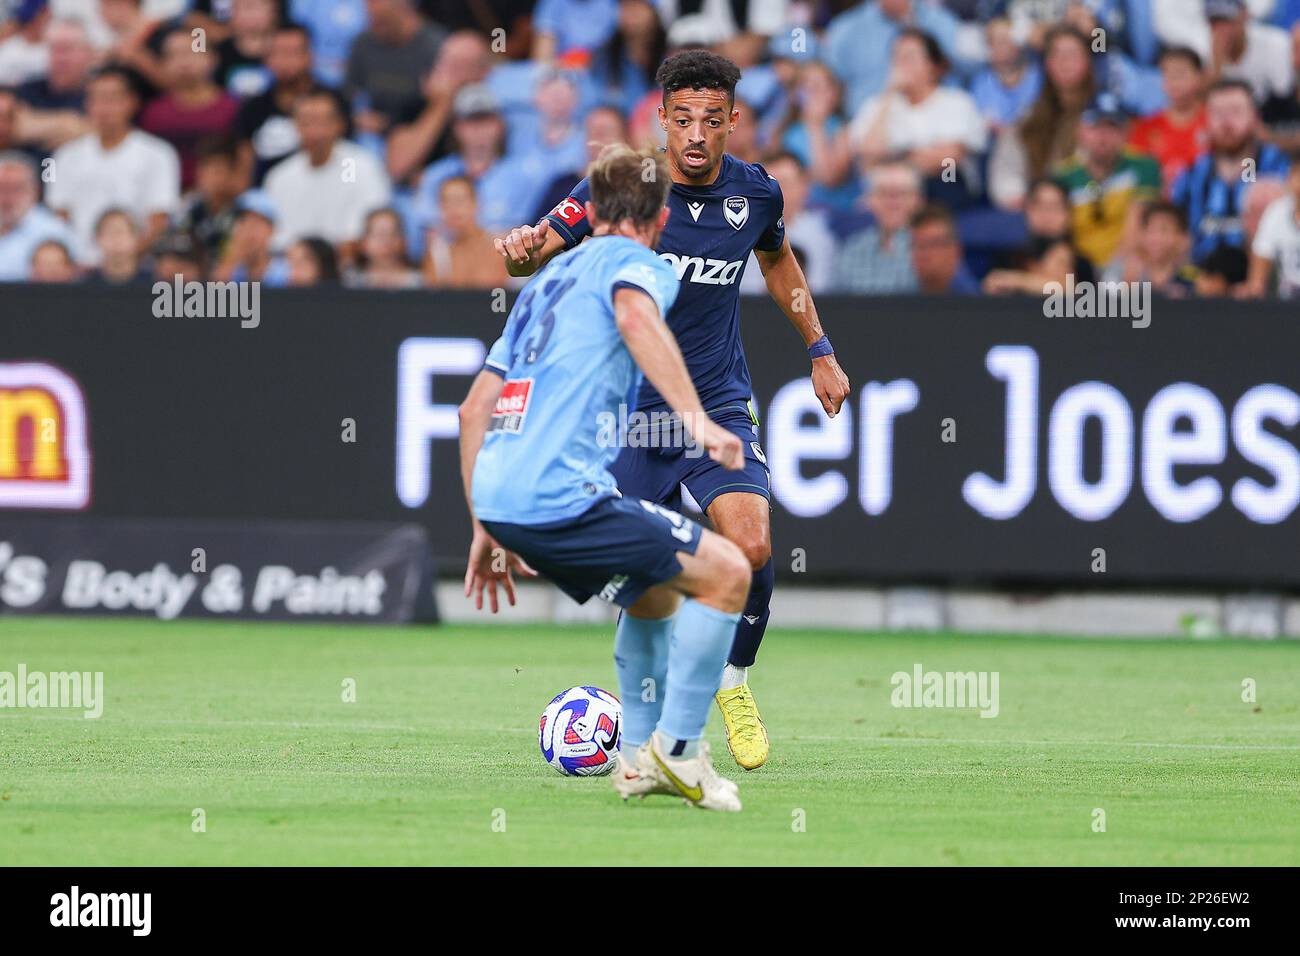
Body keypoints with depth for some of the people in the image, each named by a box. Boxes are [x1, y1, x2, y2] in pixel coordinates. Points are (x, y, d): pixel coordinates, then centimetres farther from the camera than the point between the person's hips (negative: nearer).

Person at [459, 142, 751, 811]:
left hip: (498, 496, 8)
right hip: (558, 496, -8)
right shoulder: (640, 264, 4)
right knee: (725, 572, -2)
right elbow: (635, 314, -24)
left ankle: (639, 756, 26)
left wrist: (486, 530, 29)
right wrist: (695, 419, -32)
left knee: (653, 593, 27)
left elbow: (474, 409, 26)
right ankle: (677, 748, -5)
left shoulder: (551, 276, 27)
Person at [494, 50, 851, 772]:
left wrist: (819, 350, 22)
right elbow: (535, 255, -14)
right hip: (631, 408, -1)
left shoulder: (756, 193, -1)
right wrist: (521, 248, -38)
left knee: (752, 550, -19)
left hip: (720, 407, 1)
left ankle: (734, 684, 6)